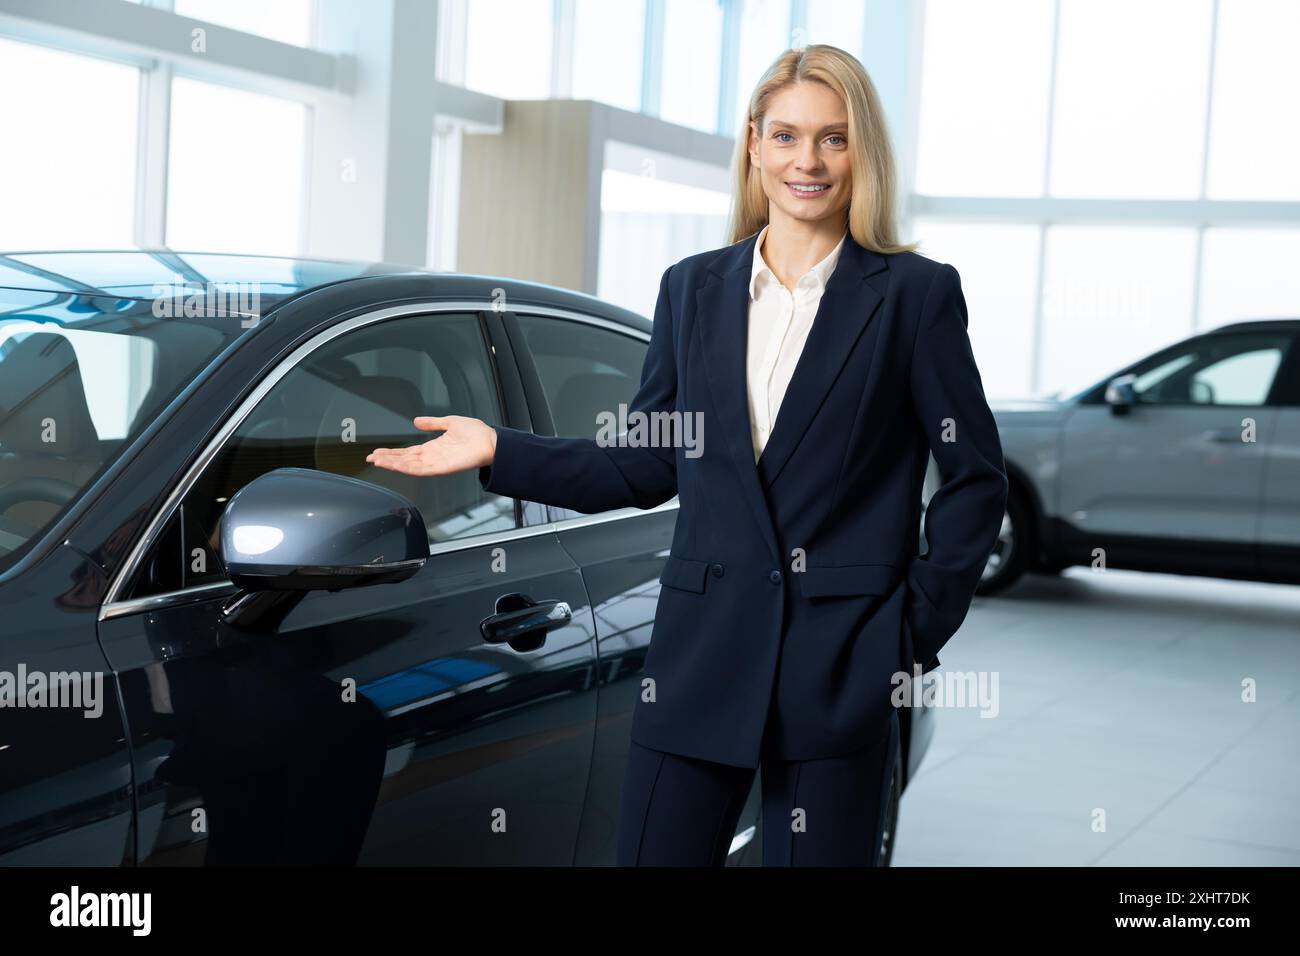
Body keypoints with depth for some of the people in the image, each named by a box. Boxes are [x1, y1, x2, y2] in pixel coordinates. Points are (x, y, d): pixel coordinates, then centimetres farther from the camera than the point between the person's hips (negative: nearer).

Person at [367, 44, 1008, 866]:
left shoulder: (914, 293, 0)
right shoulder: (693, 288, 11)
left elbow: (977, 477, 2)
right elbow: (646, 466, 13)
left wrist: (919, 628, -4)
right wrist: (498, 451, 5)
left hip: (842, 669, -3)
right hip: (701, 655, 3)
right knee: (653, 851, 6)